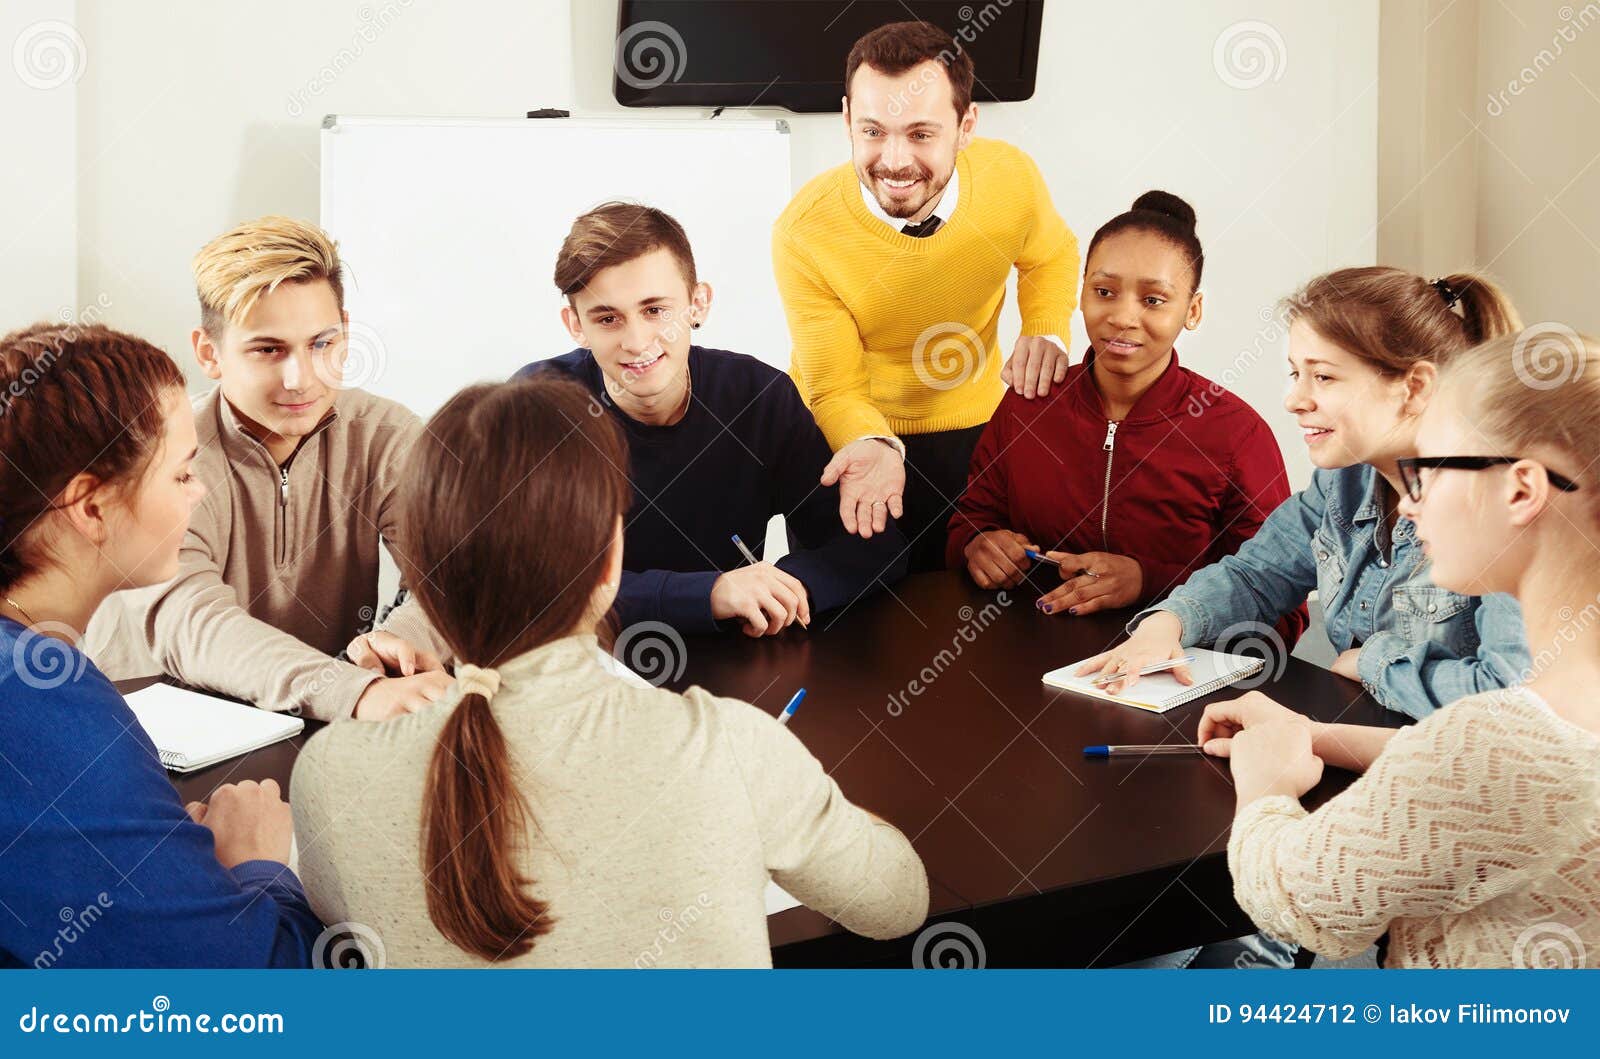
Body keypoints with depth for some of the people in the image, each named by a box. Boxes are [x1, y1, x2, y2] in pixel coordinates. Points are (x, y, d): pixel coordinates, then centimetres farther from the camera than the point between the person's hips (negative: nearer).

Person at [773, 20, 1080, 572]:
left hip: (971, 428, 2)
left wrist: (1046, 335, -15)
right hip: (843, 441, -2)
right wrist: (869, 446, -40)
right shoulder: (803, 234, -27)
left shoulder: (1010, 177, -20)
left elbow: (1050, 256, 4)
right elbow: (837, 391, -19)